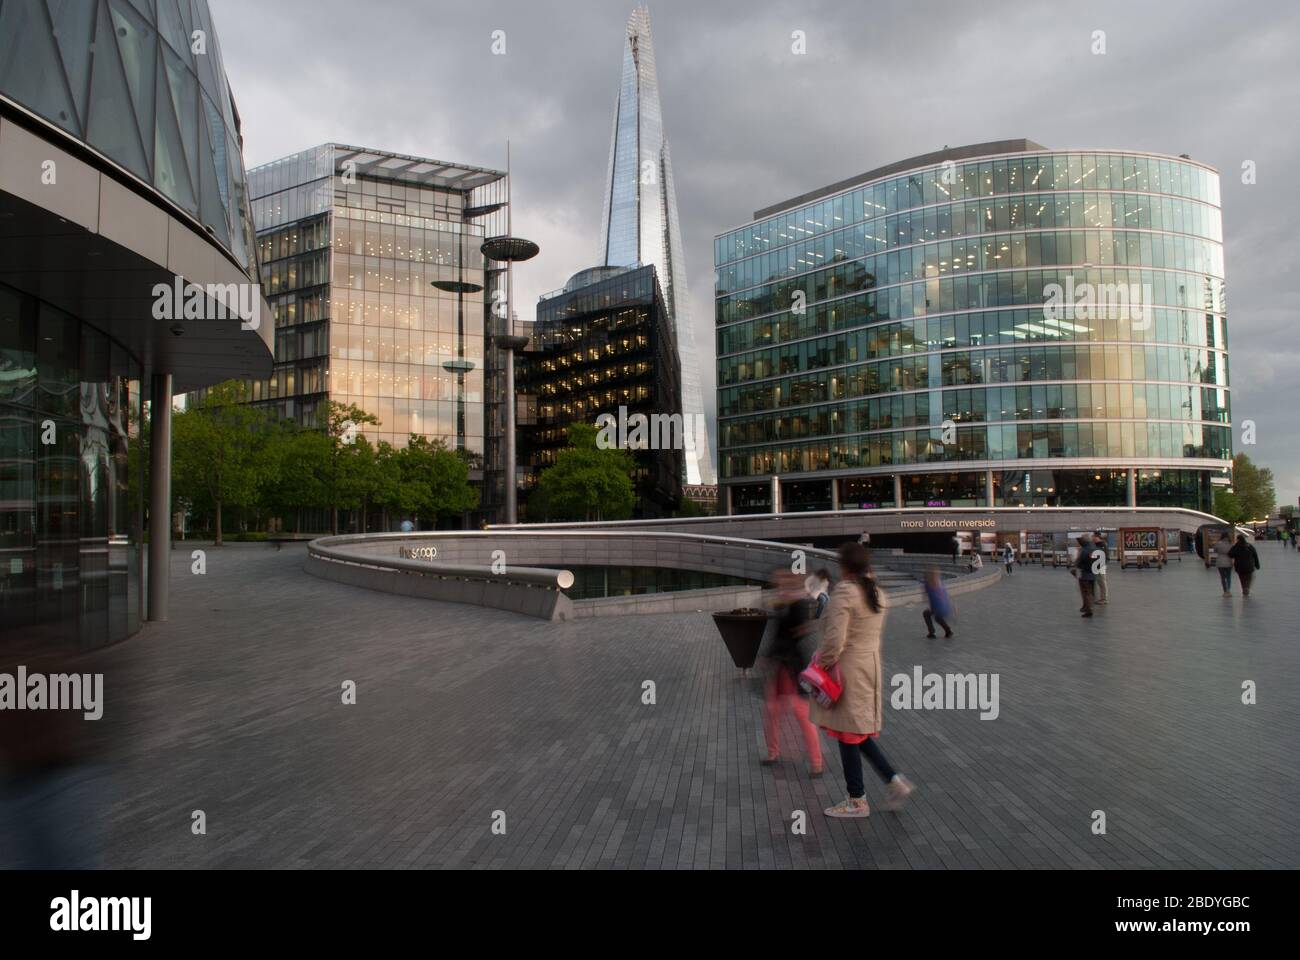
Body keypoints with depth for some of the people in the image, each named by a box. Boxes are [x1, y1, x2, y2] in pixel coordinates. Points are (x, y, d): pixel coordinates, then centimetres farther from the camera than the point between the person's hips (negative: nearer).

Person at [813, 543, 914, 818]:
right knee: (861, 734, 20)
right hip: (872, 665, 8)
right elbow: (875, 633, 14)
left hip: (849, 670, -8)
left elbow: (835, 639, -24)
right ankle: (894, 780, 13)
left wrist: (824, 662, -6)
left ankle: (857, 801, 16)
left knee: (848, 736, 5)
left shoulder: (843, 592, -18)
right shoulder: (876, 592, 8)